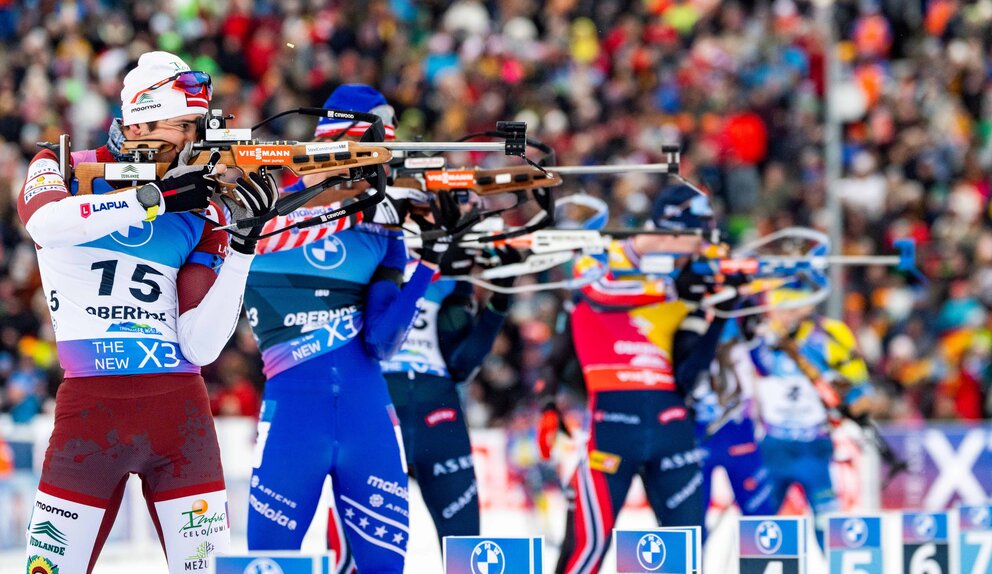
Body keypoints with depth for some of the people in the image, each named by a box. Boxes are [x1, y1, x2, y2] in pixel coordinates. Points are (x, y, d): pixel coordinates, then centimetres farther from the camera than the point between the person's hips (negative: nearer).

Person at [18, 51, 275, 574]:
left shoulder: (199, 212, 10)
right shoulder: (65, 170, 5)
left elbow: (200, 347, 3)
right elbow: (45, 222, -22)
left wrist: (241, 247, -6)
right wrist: (157, 197, -24)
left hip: (179, 411, 3)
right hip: (90, 407, -3)